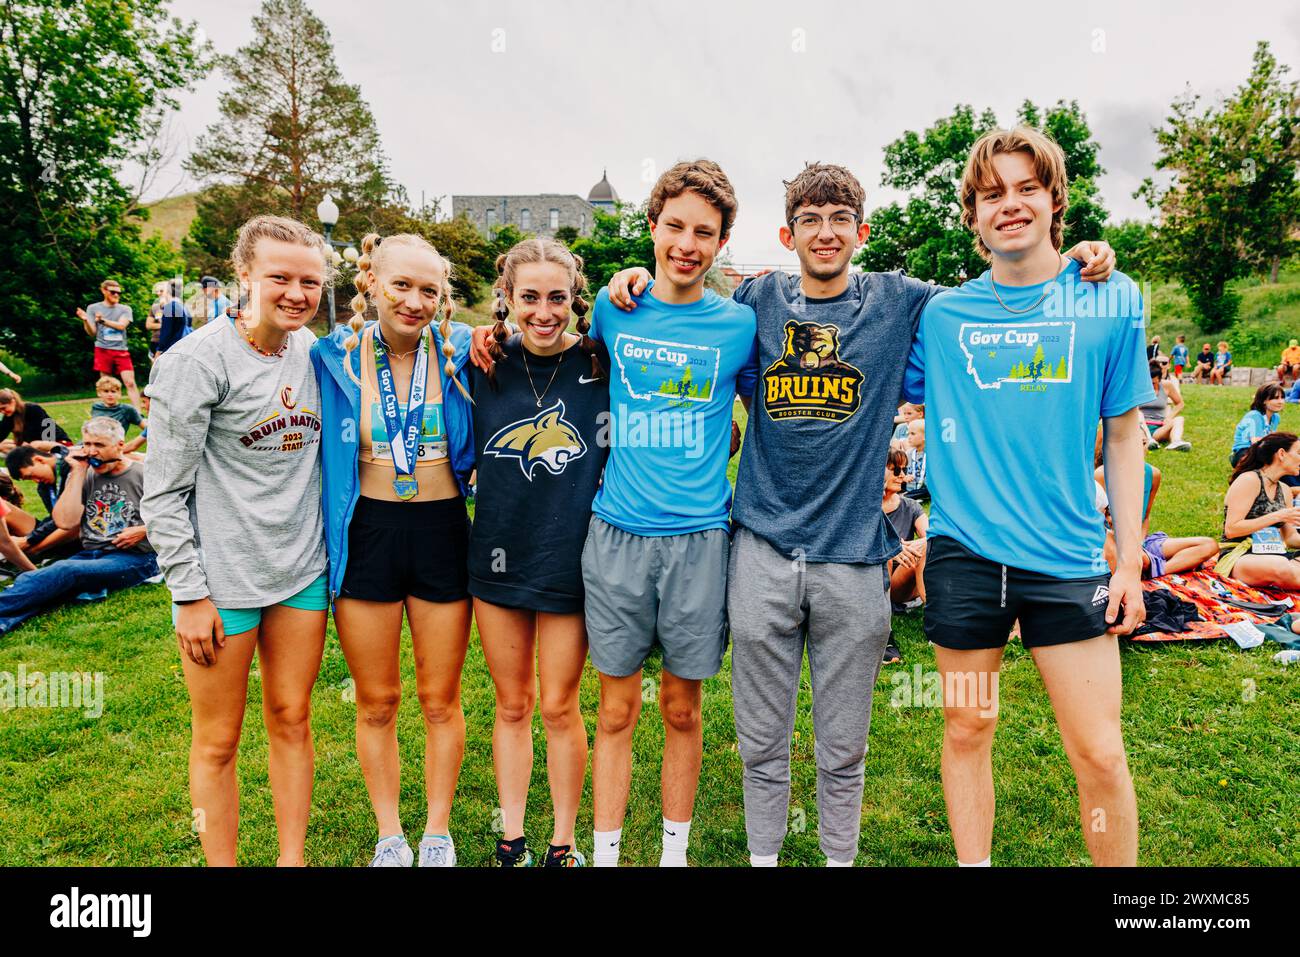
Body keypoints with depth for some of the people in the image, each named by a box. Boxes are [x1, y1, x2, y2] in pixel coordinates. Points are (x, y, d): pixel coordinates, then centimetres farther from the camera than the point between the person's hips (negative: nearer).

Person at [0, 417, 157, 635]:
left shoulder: (143, 476, 2)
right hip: (90, 555, 5)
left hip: (134, 558, -4)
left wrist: (143, 531, -10)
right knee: (29, 580, -25)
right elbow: (66, 522, -2)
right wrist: (78, 472, -2)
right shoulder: (84, 476, 12)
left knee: (66, 571, -32)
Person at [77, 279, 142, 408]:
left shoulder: (125, 309, 9)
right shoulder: (93, 308, 7)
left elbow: (121, 325, -9)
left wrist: (103, 320, -20)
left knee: (130, 383, -8)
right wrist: (85, 320, -15)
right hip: (103, 350, 0)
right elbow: (92, 332, 3)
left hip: (121, 350, 0)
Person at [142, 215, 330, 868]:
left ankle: (292, 859, 29)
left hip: (302, 569, 5)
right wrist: (190, 593, -11)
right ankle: (222, 864, 24)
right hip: (221, 580, -5)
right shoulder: (196, 361, -12)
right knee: (217, 740, 7)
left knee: (291, 720, 14)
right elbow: (163, 493, -10)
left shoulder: (312, 349, 6)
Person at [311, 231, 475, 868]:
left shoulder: (461, 350, -4)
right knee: (376, 702, 13)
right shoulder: (335, 356, -4)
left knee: (440, 700, 12)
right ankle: (389, 837, 33)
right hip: (365, 536, 0)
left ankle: (438, 834, 33)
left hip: (442, 534, 0)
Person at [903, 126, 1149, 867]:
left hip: (1069, 556, 0)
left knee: (1100, 751, 4)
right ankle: (974, 863, 31)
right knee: (968, 729, 12)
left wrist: (1131, 561, 2)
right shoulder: (941, 314, 3)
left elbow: (1124, 436, 5)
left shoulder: (1112, 300, 2)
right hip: (964, 550, 1)